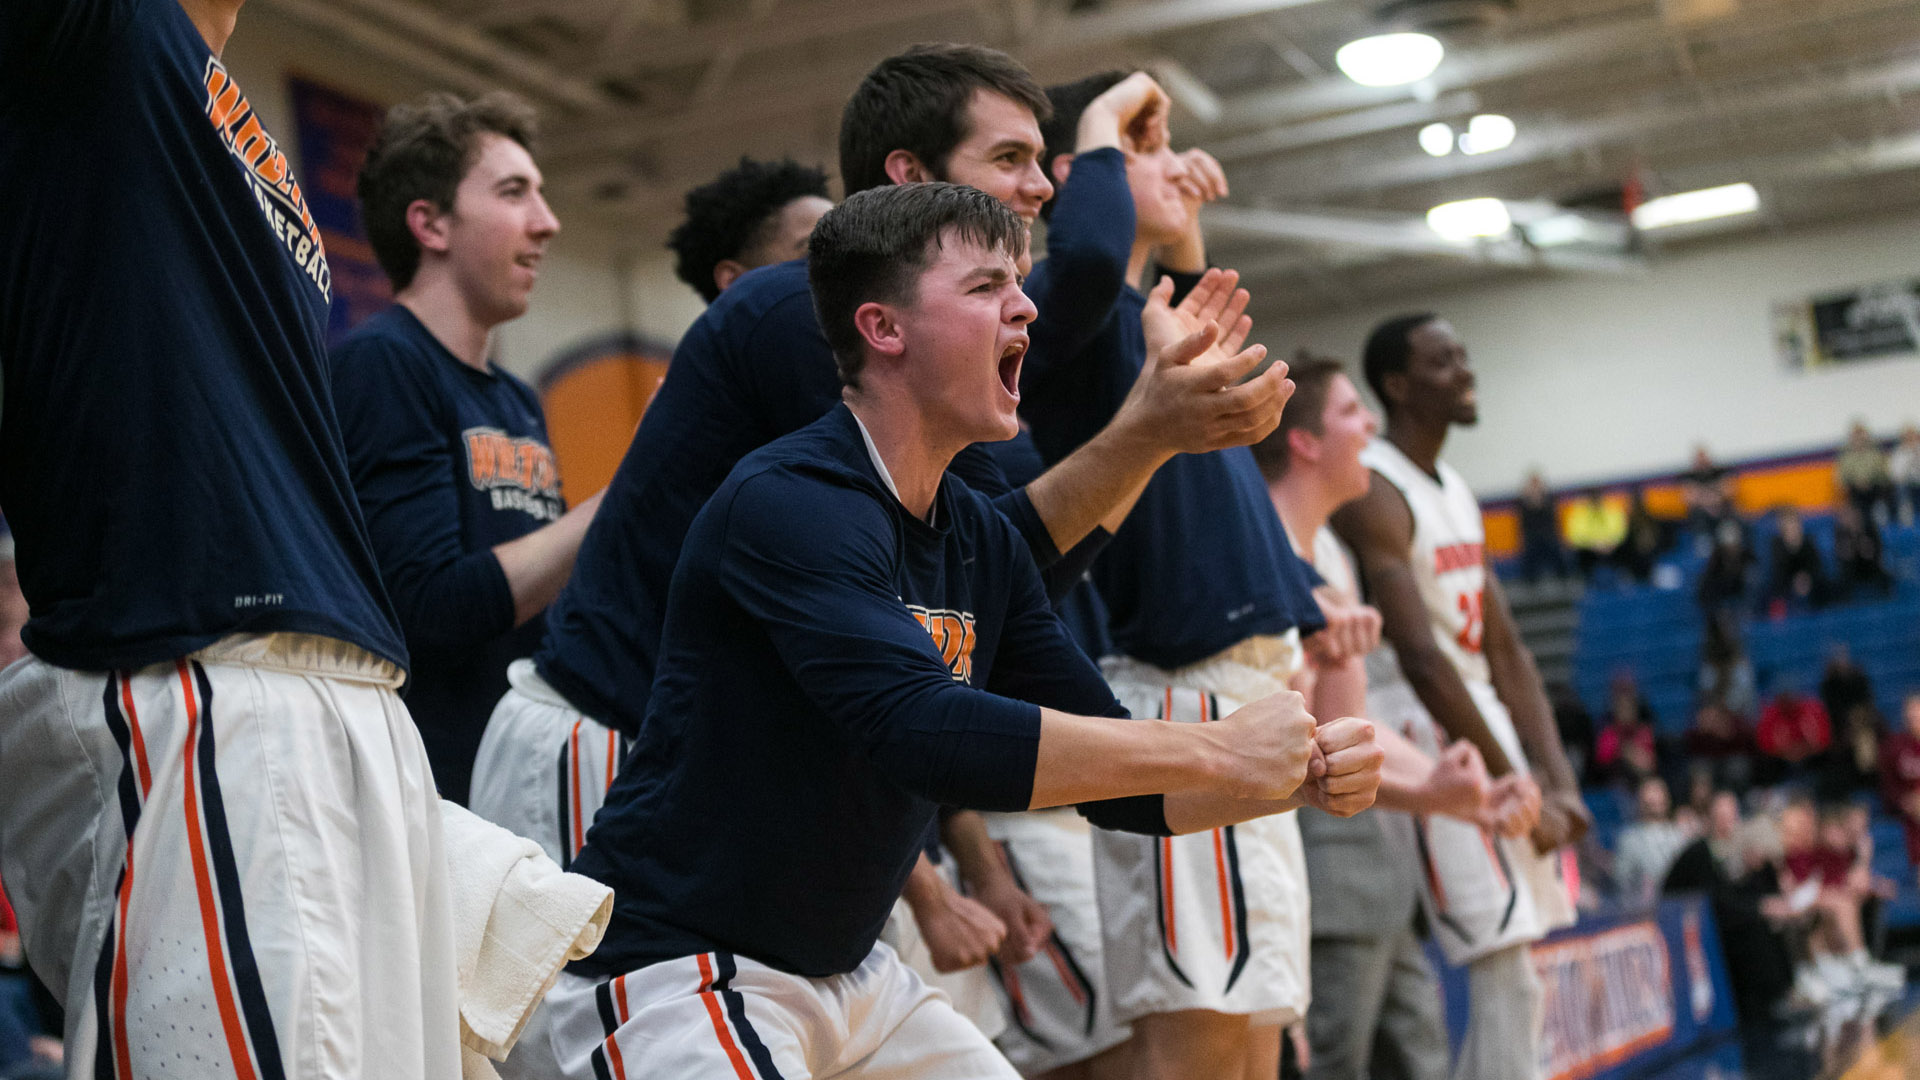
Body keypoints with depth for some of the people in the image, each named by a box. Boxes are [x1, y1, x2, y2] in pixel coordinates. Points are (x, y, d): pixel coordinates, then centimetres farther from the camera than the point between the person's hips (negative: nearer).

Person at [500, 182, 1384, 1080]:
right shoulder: (788, 502, -19)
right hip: (668, 971, -9)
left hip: (845, 973, 9)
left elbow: (1119, 780, 9)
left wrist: (1302, 776, -8)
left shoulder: (983, 542, 7)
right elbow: (928, 735, -32)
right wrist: (1216, 752, -26)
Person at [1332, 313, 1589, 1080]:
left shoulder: (1458, 496, 16)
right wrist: (1514, 787, -21)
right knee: (1508, 985, -12)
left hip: (1487, 729, 9)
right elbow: (1420, 658, -21)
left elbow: (1504, 650, 14)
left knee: (1513, 986, 10)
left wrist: (1556, 780, 2)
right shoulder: (1372, 492, -13)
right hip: (1428, 743, -9)